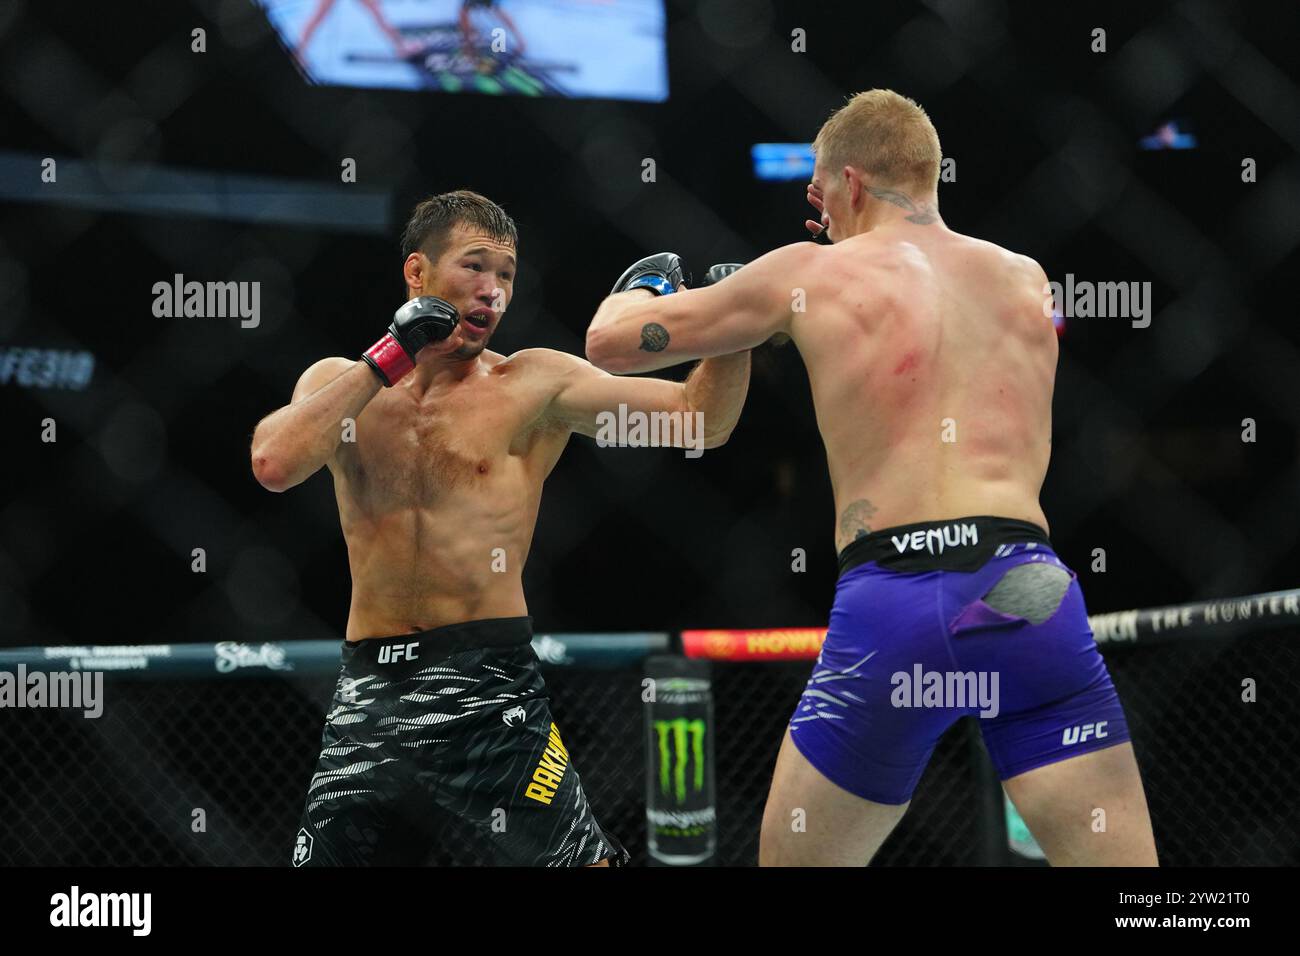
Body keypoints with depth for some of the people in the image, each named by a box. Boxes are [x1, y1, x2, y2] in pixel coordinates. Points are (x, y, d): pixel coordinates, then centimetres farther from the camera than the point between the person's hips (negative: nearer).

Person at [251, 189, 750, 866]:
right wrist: (387, 359, -7)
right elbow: (275, 466, -10)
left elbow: (699, 420, -4)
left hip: (488, 684, -3)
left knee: (581, 860, -11)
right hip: (369, 689, 3)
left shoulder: (534, 384, 3)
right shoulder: (340, 383, 11)